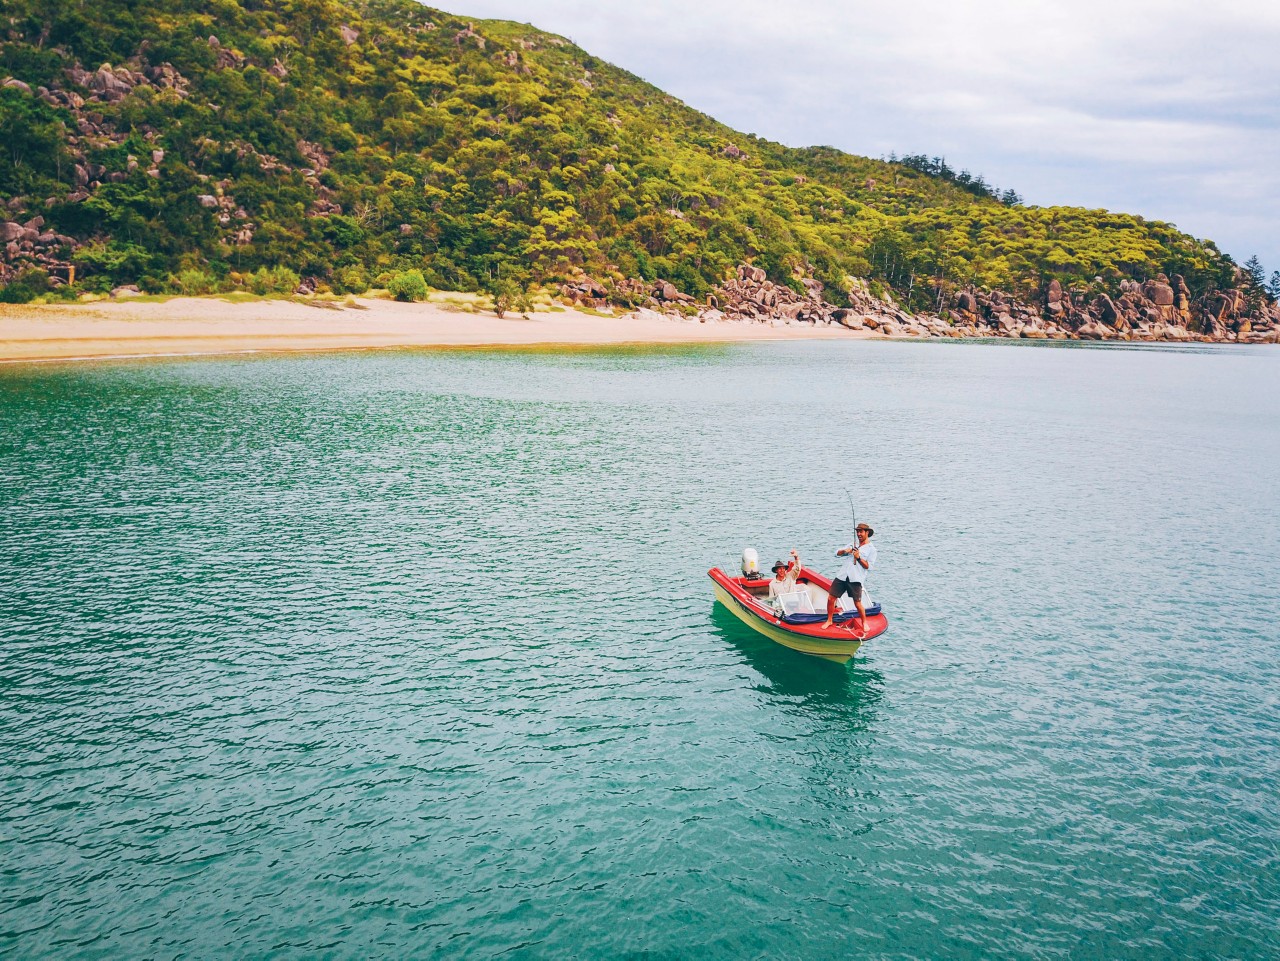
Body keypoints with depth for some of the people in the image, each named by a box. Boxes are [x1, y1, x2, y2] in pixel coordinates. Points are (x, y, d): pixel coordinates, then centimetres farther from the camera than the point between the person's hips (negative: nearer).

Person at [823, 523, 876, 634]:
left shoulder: (871, 549, 6)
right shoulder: (853, 545, 22)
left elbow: (869, 566, -2)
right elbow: (837, 553, 17)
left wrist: (858, 558, -12)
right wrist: (845, 551, -3)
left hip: (856, 579, -5)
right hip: (842, 575, 5)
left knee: (857, 603, -6)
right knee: (830, 598, -1)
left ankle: (864, 623, 17)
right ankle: (829, 621, 16)